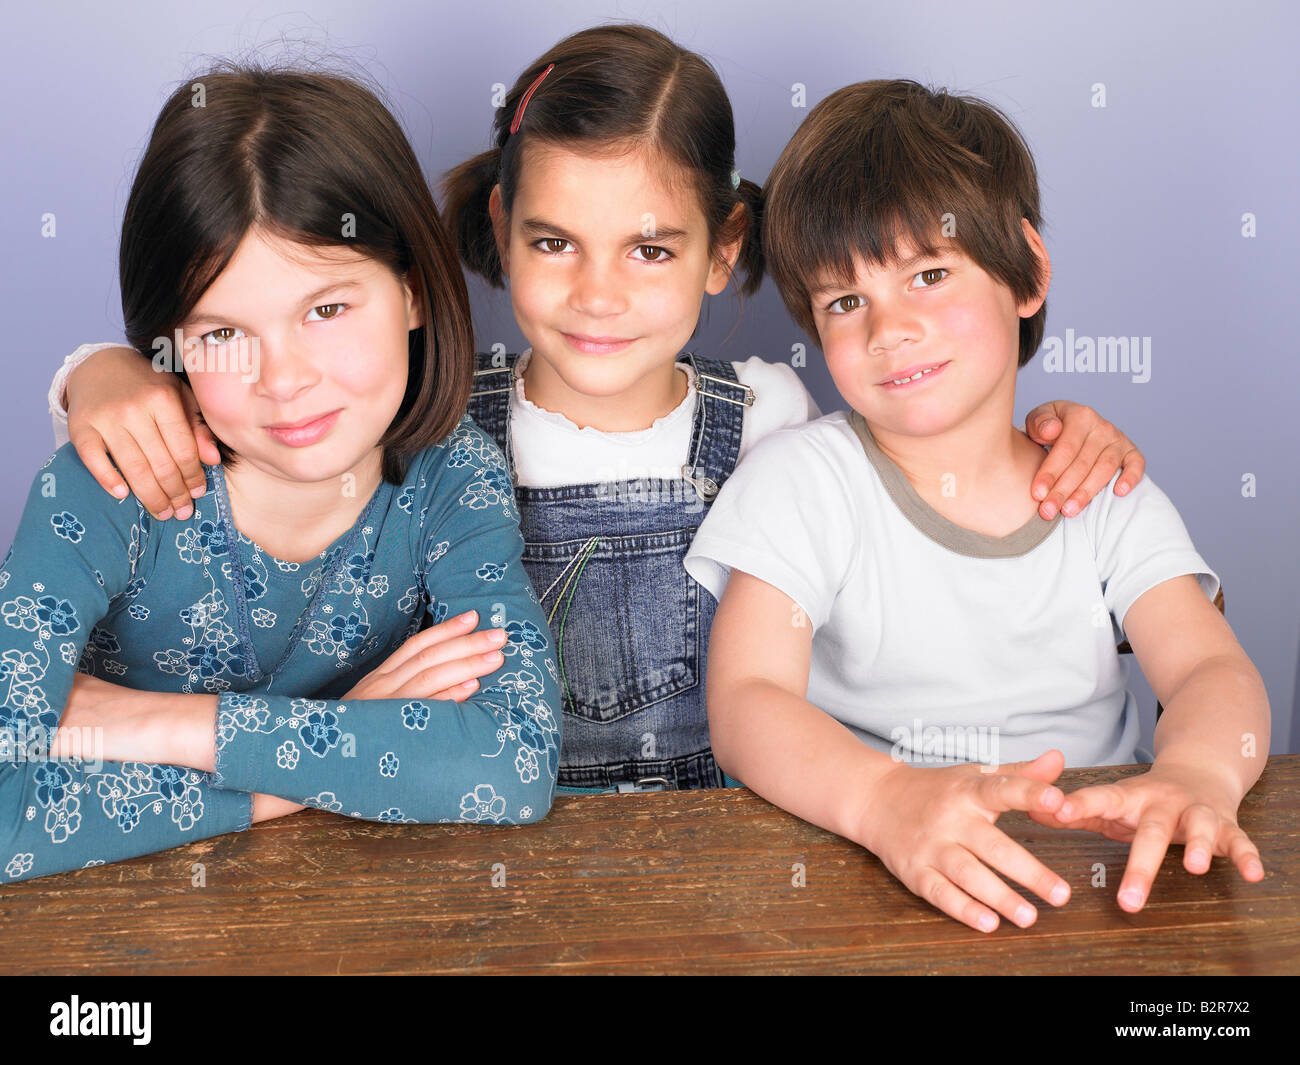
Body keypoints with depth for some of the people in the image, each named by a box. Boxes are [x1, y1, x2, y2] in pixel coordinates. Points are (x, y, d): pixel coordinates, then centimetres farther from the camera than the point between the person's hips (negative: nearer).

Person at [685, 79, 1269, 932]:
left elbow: (1214, 671, -6)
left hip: (1088, 884, 1)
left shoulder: (1110, 501, 5)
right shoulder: (802, 479, -4)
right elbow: (746, 701, -15)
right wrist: (885, 798, -34)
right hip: (857, 878, -1)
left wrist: (1194, 775, -30)